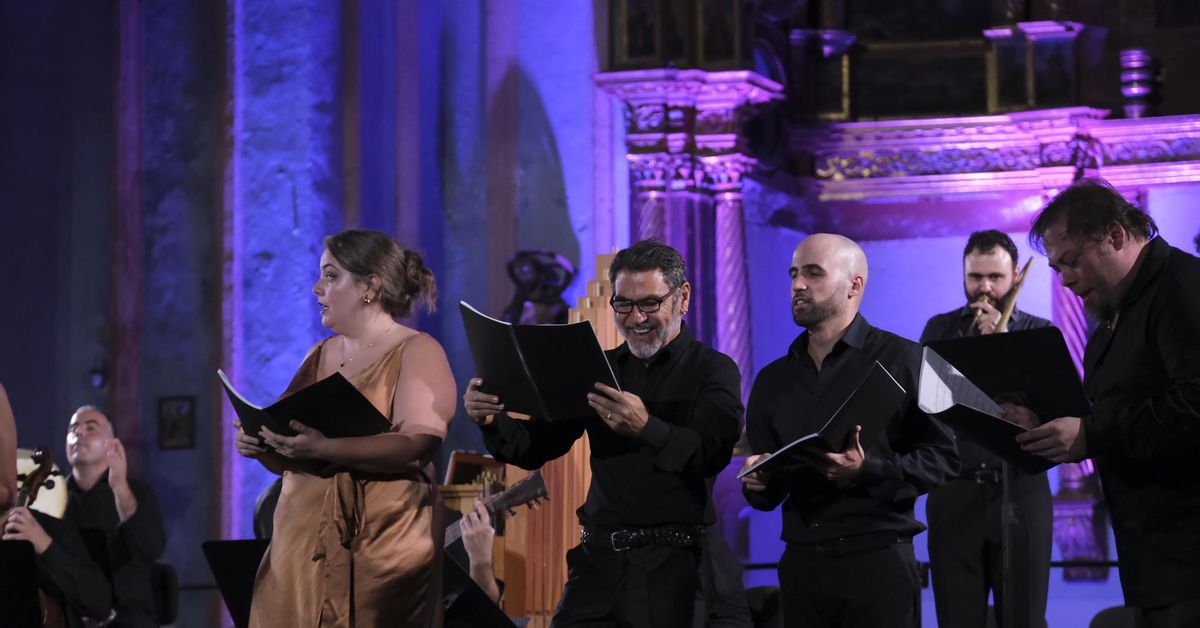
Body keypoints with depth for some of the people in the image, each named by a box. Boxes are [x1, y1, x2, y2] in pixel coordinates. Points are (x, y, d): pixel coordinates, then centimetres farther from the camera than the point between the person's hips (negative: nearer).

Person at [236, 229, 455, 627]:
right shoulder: (320, 356, 17)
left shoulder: (418, 352, -3)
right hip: (301, 546, 6)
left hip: (380, 549, -6)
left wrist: (324, 449, -27)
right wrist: (261, 445, -3)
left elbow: (418, 447, -18)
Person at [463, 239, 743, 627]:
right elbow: (534, 449, 15)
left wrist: (647, 429, -36)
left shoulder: (714, 370, 0)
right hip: (599, 556, 4)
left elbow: (711, 455, -18)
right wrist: (491, 420, -7)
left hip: (671, 562, -4)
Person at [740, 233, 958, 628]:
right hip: (802, 563, 5)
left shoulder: (901, 360, -1)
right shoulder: (773, 380, 15)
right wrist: (758, 485, -6)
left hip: (878, 561, -5)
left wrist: (869, 469, -21)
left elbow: (943, 458, -7)